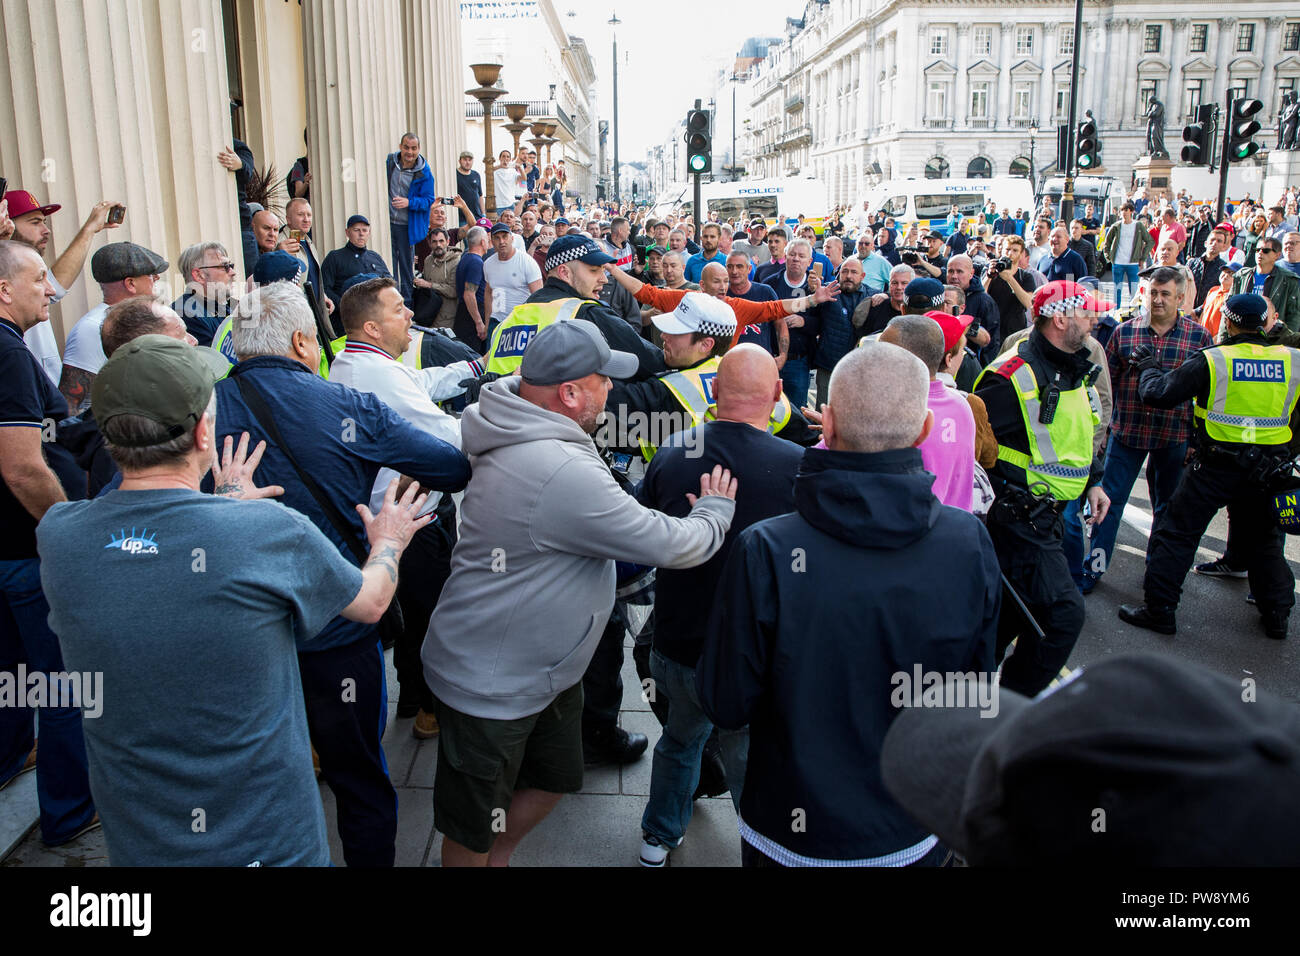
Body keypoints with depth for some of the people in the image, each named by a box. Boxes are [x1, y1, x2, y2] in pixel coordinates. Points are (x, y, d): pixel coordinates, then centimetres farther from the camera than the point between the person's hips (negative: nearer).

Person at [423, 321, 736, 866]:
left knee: (554, 779, 28)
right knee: (473, 834, 13)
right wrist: (716, 511, -4)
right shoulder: (563, 472, -33)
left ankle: (498, 858, 48)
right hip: (490, 689, -10)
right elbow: (675, 546, -24)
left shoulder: (521, 434, -2)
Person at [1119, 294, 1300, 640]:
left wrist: (1148, 366, 8)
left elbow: (1159, 393, -9)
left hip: (1215, 467, -4)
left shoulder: (1211, 361, -13)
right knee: (1262, 540, 20)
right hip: (1267, 468, 4)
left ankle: (1159, 610, 8)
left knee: (1177, 534, 6)